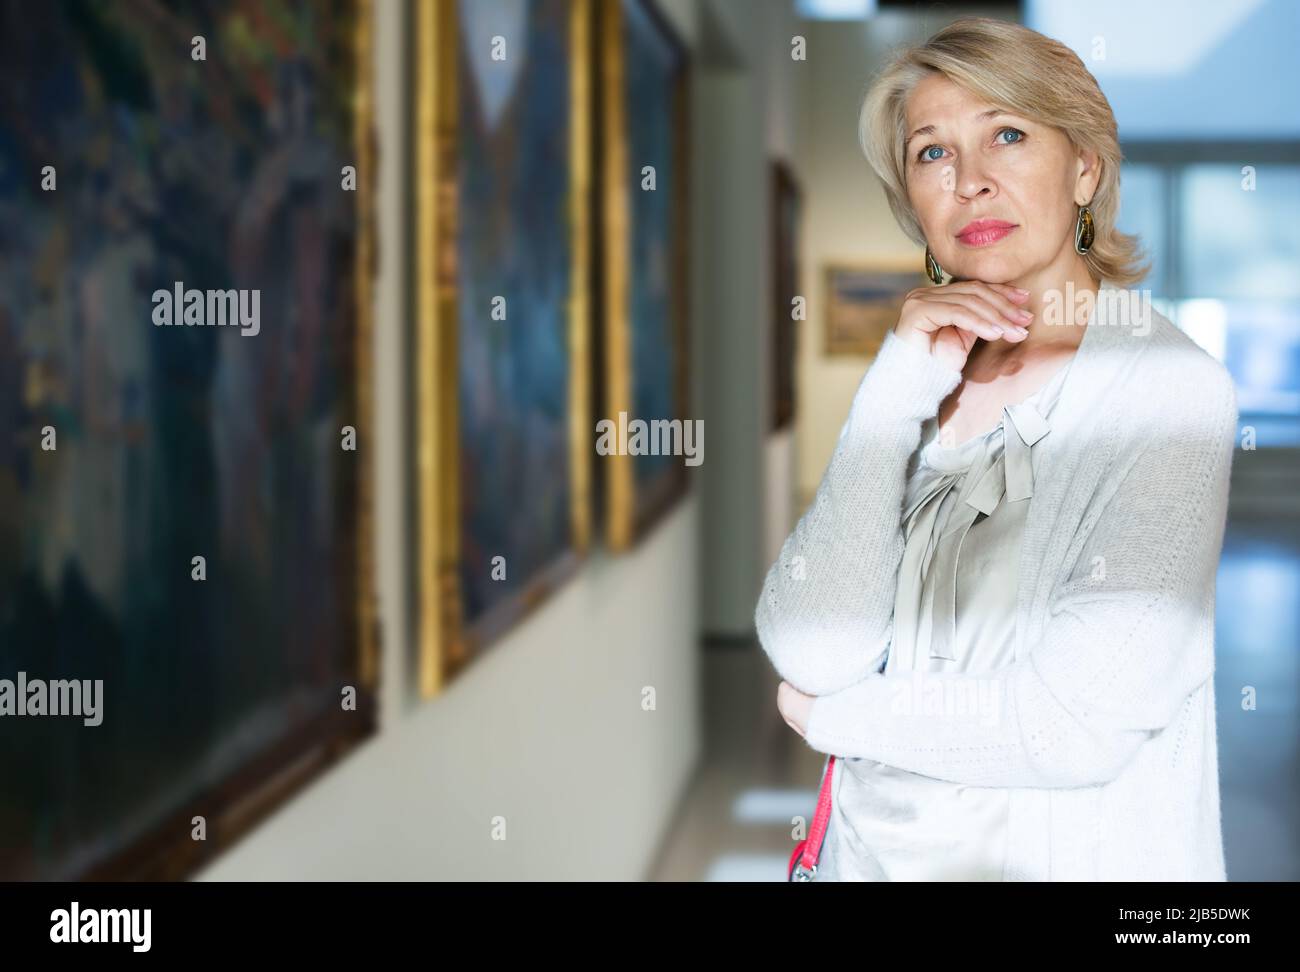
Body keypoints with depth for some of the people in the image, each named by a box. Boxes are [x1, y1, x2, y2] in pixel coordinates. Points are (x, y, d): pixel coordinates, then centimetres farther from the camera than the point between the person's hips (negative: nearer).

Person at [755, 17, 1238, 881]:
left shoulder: (1170, 389, -15)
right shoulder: (918, 381, 0)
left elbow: (1078, 726, -23)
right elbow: (810, 656, -11)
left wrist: (829, 715, -9)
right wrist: (895, 399, -17)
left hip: (1071, 853, -4)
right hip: (873, 844, 5)